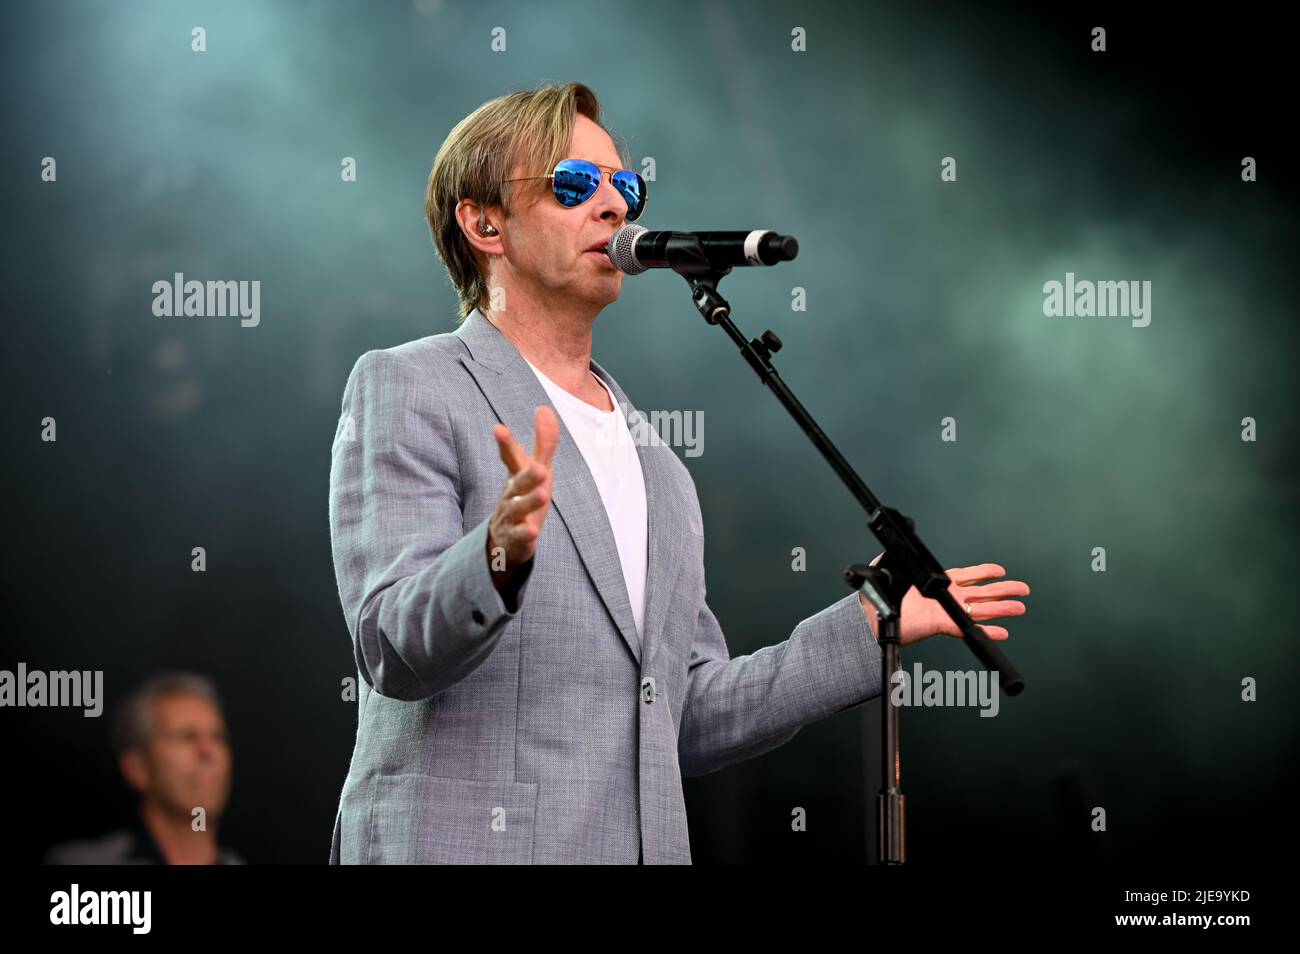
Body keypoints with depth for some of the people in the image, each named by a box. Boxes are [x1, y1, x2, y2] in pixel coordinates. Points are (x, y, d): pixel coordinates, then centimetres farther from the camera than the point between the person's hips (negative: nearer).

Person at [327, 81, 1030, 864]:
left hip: (644, 841, 6)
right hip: (467, 841, -6)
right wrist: (500, 558, -29)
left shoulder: (656, 463, 20)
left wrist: (870, 626, 13)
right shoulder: (406, 389, 0)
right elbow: (393, 649, -12)